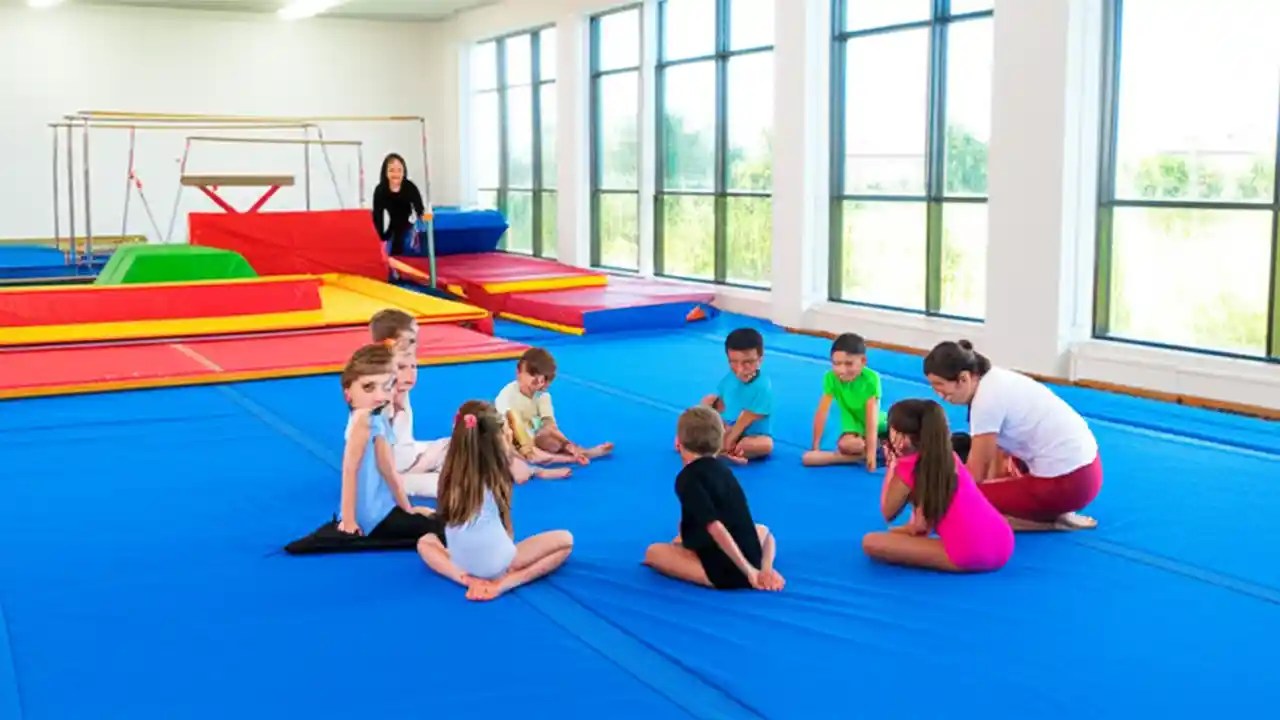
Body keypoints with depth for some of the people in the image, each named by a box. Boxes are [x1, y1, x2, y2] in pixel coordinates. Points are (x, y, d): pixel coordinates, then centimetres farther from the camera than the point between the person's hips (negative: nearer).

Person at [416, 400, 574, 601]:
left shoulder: (450, 474, 3)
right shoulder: (497, 474, -5)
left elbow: (448, 522, 9)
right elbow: (507, 528, 0)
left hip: (460, 562, 4)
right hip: (498, 563, -4)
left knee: (425, 541, 35)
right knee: (565, 540, 12)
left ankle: (466, 578, 5)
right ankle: (505, 583, -5)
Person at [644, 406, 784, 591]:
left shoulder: (687, 478, -14)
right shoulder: (722, 468, 11)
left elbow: (716, 527, -24)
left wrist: (748, 571, -25)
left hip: (723, 572, -9)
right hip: (751, 559, 10)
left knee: (653, 552, 5)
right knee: (762, 530, 42)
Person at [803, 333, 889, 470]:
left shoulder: (871, 379, -22)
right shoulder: (830, 378, -16)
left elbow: (872, 417, -27)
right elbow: (822, 413, -14)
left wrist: (871, 453, -31)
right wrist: (815, 447, -14)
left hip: (878, 425, 0)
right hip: (854, 427, 0)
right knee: (846, 445, -33)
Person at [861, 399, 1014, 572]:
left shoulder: (908, 466, -4)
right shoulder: (949, 457, 17)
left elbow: (888, 513, 10)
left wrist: (891, 466, 13)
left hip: (969, 554, -8)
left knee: (870, 542, -7)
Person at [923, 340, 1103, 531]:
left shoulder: (987, 401, -19)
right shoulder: (994, 379, 7)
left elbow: (973, 475, -11)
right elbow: (998, 449, 14)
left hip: (1067, 482, -9)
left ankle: (1053, 519, -4)